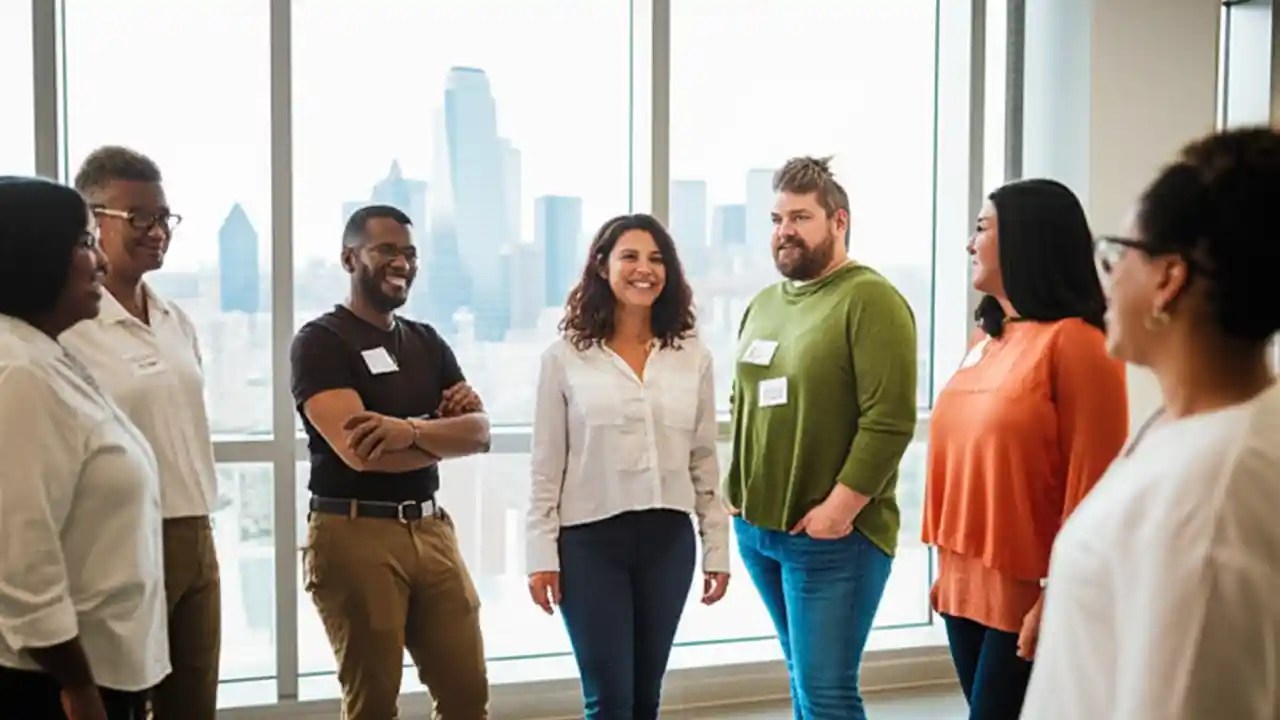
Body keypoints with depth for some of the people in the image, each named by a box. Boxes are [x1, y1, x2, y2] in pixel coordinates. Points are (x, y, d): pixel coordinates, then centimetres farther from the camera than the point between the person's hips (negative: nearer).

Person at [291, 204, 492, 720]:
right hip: (354, 534, -6)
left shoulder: (427, 341, 14)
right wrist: (443, 429, -4)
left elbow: (479, 432, 2)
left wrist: (412, 431, -18)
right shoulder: (320, 341, -6)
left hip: (431, 529, 6)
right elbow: (359, 451, -19)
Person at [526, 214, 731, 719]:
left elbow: (704, 462, 8)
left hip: (669, 538, 3)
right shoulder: (565, 357, -3)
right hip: (590, 539, -3)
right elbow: (546, 468, -2)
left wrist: (717, 548, 7)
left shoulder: (693, 357, 5)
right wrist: (542, 553, -5)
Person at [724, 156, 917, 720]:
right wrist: (738, 492, 13)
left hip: (830, 535, -7)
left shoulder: (870, 300, -11)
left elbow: (889, 421, -18)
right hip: (756, 527, 8)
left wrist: (839, 509, -20)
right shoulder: (764, 304, 14)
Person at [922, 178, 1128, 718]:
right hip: (967, 585, 7)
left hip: (1026, 593, -7)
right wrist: (949, 565, 14)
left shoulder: (1074, 342, -13)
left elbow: (1090, 487, -15)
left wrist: (1058, 598, -17)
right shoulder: (988, 340, 11)